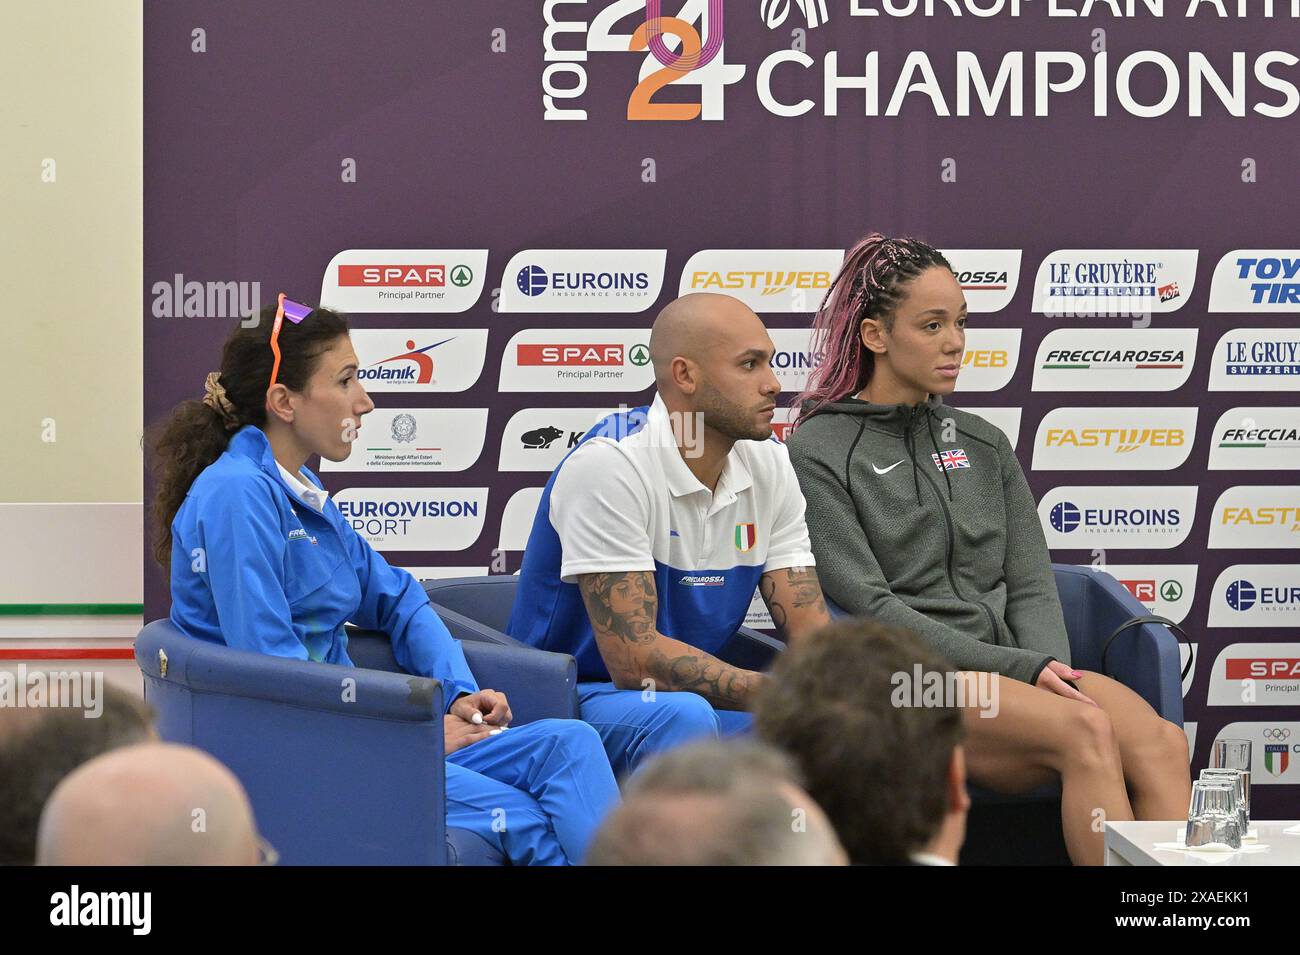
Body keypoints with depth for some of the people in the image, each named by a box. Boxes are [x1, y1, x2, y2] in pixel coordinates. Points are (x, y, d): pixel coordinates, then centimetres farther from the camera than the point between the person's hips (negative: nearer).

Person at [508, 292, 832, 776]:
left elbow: (809, 628, 1)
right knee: (682, 717, -37)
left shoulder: (767, 463, 2)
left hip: (695, 694, 7)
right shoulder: (610, 464, -20)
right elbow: (635, 659, -25)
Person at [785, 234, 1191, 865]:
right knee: (1084, 730, -34)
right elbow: (870, 608, -7)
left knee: (1159, 741, -27)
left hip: (1013, 669, 5)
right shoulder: (818, 453, 2)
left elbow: (1031, 588, 14)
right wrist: (1020, 670, -14)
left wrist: (1052, 672, -9)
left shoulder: (984, 445, 21)